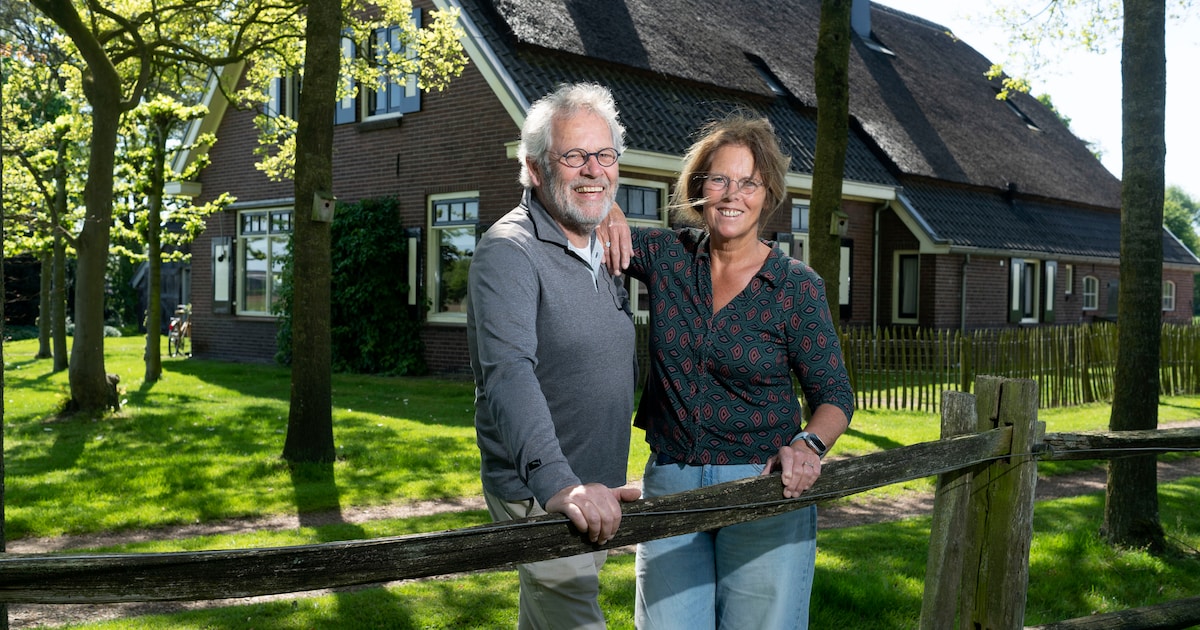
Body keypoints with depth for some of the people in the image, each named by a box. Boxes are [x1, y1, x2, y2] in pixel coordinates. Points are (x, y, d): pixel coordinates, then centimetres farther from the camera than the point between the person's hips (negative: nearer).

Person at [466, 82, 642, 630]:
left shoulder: (603, 253, 11)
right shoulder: (509, 251, -17)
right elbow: (508, 373, -32)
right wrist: (558, 482, -46)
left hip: (596, 492, 8)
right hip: (538, 493, -8)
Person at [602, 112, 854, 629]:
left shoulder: (797, 286, -4)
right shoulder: (668, 255, 2)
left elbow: (834, 393, -2)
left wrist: (808, 444, -22)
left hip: (764, 490, -2)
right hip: (669, 485, 2)